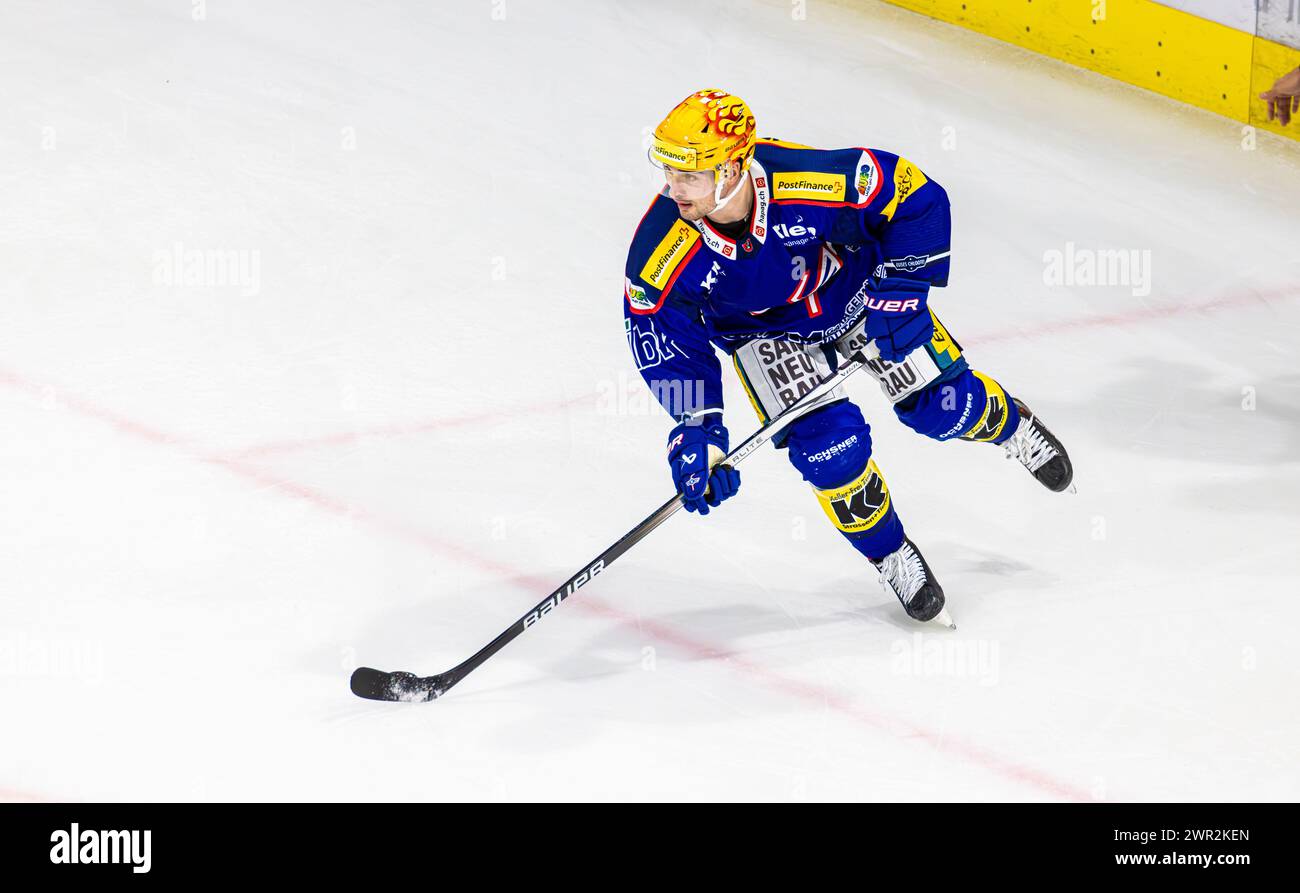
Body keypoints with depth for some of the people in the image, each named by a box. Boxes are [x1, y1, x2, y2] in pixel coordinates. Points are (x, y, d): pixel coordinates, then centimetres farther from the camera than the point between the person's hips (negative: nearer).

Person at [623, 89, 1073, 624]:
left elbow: (917, 197, -24)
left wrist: (901, 288, -26)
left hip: (856, 289, 0)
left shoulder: (813, 180, -39)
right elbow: (662, 336, -19)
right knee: (829, 444, -16)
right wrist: (696, 430, -26)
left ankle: (1012, 426, 42)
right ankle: (892, 558, 11)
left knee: (942, 405, 4)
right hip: (766, 332, 1)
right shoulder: (661, 249, -33)